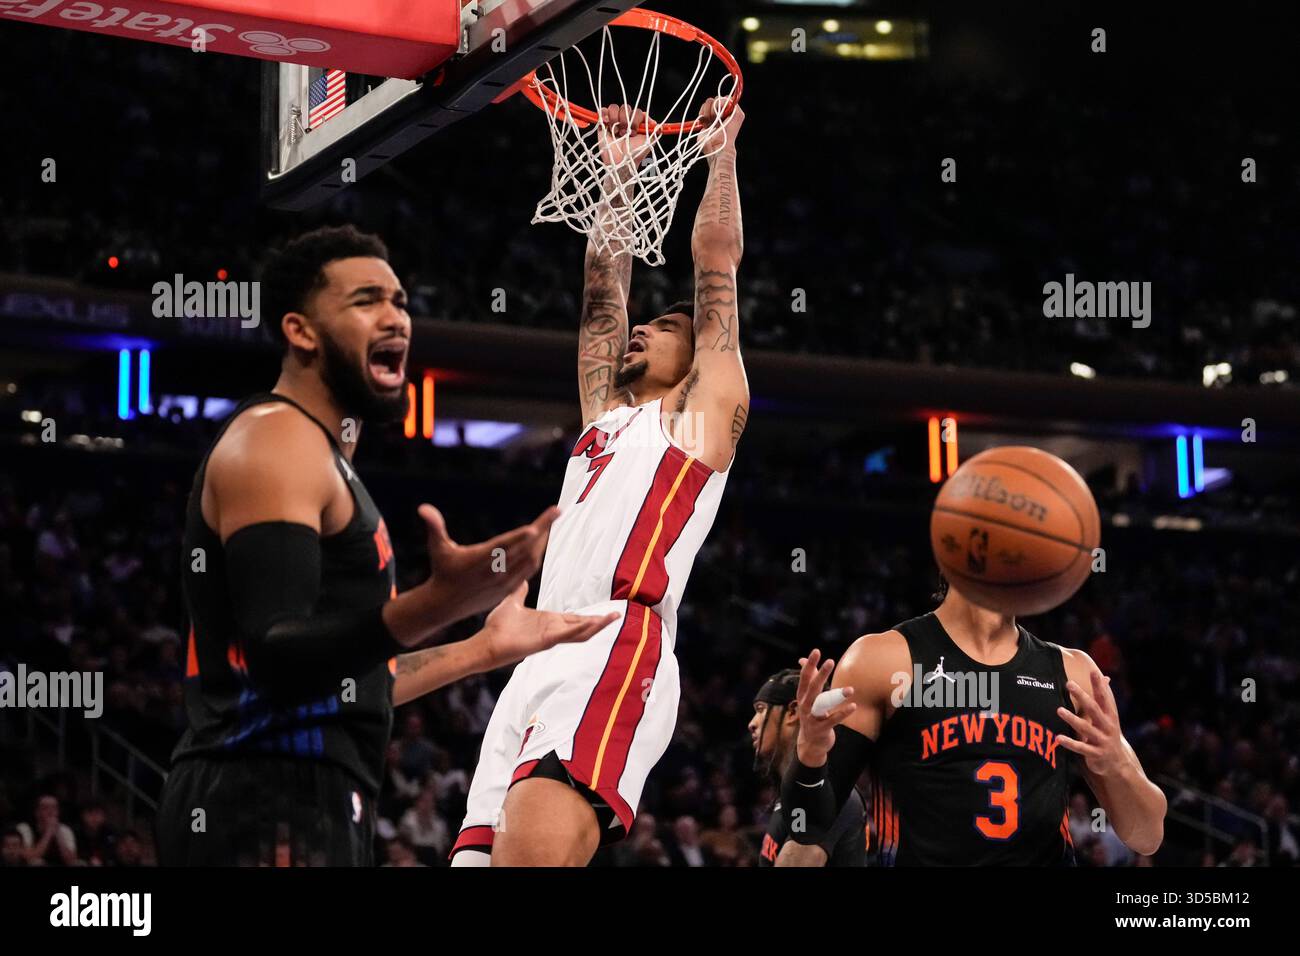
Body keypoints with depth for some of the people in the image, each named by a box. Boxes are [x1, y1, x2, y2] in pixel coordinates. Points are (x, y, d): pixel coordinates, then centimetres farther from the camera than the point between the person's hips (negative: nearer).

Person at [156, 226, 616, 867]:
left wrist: (487, 648, 30)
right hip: (269, 812, -11)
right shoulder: (275, 441, -9)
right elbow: (278, 661, -23)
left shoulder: (314, 453, 23)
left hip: (298, 809, 11)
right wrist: (434, 604, -37)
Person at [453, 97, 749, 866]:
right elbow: (605, 289, 36)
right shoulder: (608, 417, 32)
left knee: (533, 854, -31)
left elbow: (717, 263, 15)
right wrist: (620, 174, 41)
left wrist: (722, 152, 23)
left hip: (618, 648, -8)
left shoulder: (707, 412, 15)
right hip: (540, 665, 8)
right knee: (481, 855, -3)